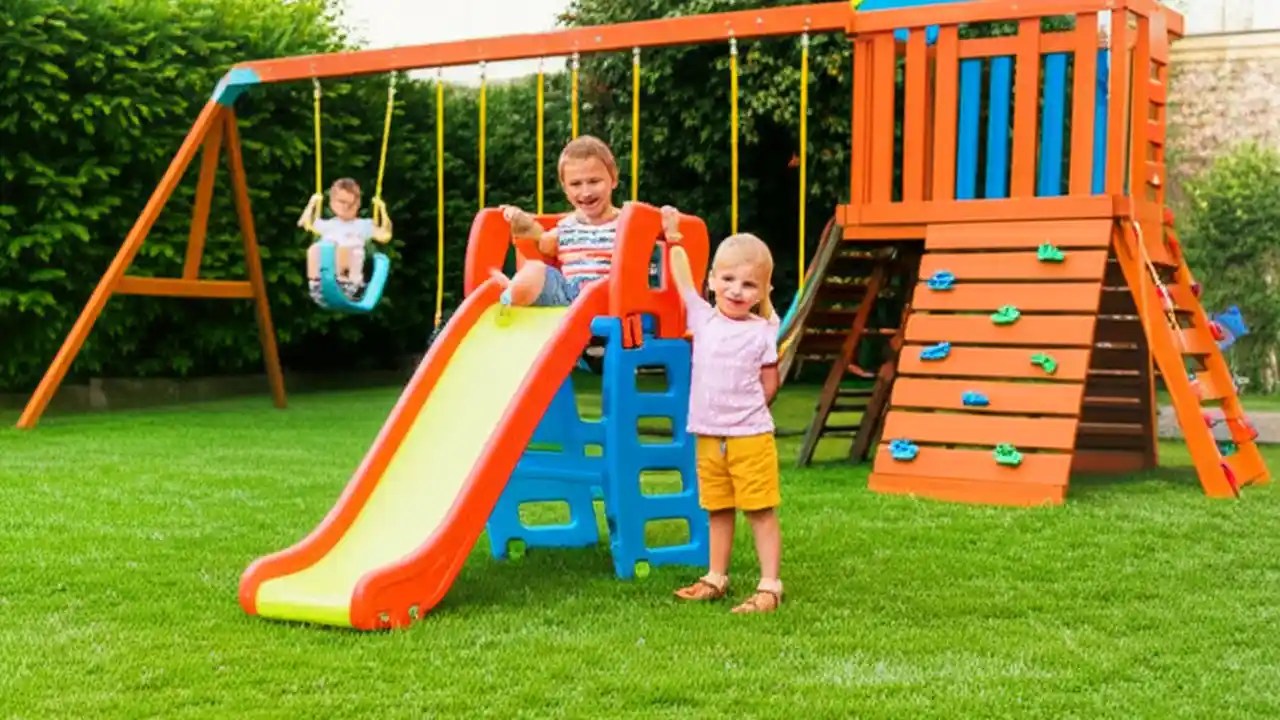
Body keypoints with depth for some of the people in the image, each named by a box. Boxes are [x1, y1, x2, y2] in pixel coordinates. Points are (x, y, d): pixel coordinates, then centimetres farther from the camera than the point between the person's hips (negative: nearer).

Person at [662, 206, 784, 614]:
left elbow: (768, 386, 1)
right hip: (708, 438, 4)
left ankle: (770, 586, 2)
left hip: (751, 437, -4)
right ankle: (716, 578, 25)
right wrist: (673, 239, 19)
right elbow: (683, 282, 14)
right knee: (718, 511, 15)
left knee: (761, 511, 0)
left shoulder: (762, 332, -5)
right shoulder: (703, 319, 5)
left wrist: (742, 412, 2)